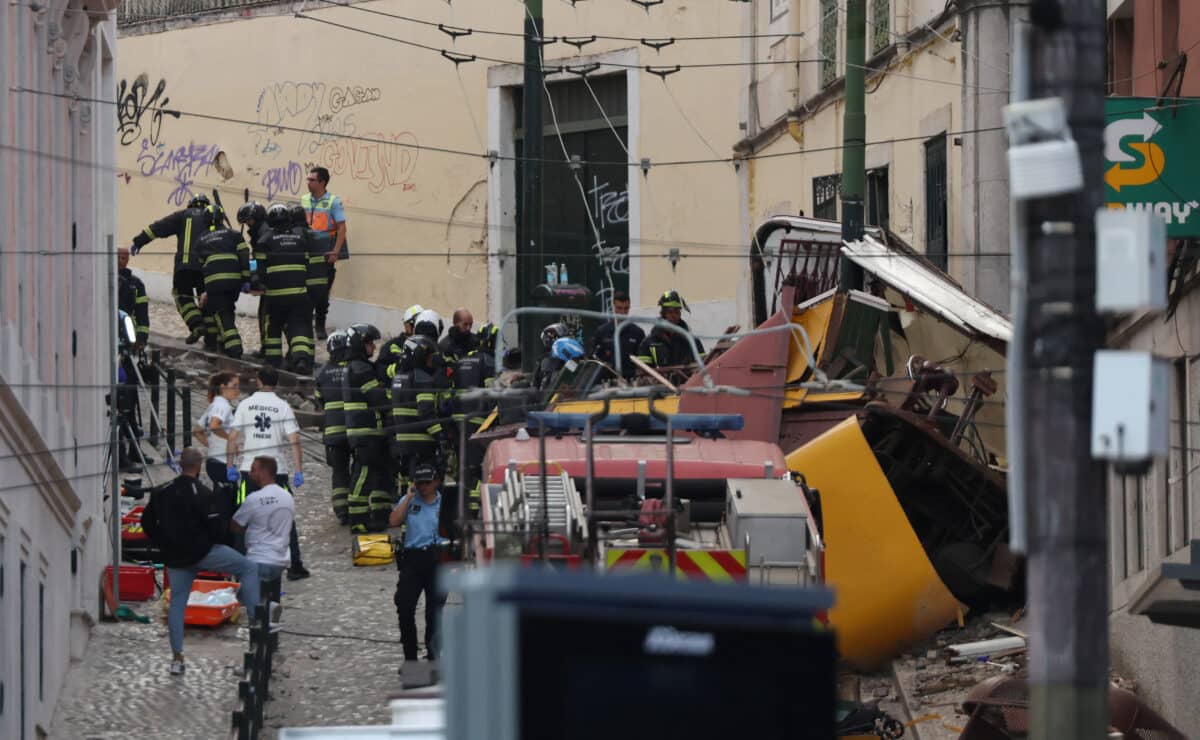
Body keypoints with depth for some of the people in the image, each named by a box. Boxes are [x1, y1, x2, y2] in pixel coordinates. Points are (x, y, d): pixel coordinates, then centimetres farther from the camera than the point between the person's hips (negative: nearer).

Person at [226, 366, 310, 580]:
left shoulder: (245, 405, 2)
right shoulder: (283, 407, -2)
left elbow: (233, 437, 0)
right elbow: (294, 440, -9)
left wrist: (230, 465, 8)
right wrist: (298, 471, -7)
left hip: (249, 469, 1)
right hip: (277, 470, -1)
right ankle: (295, 567, 8)